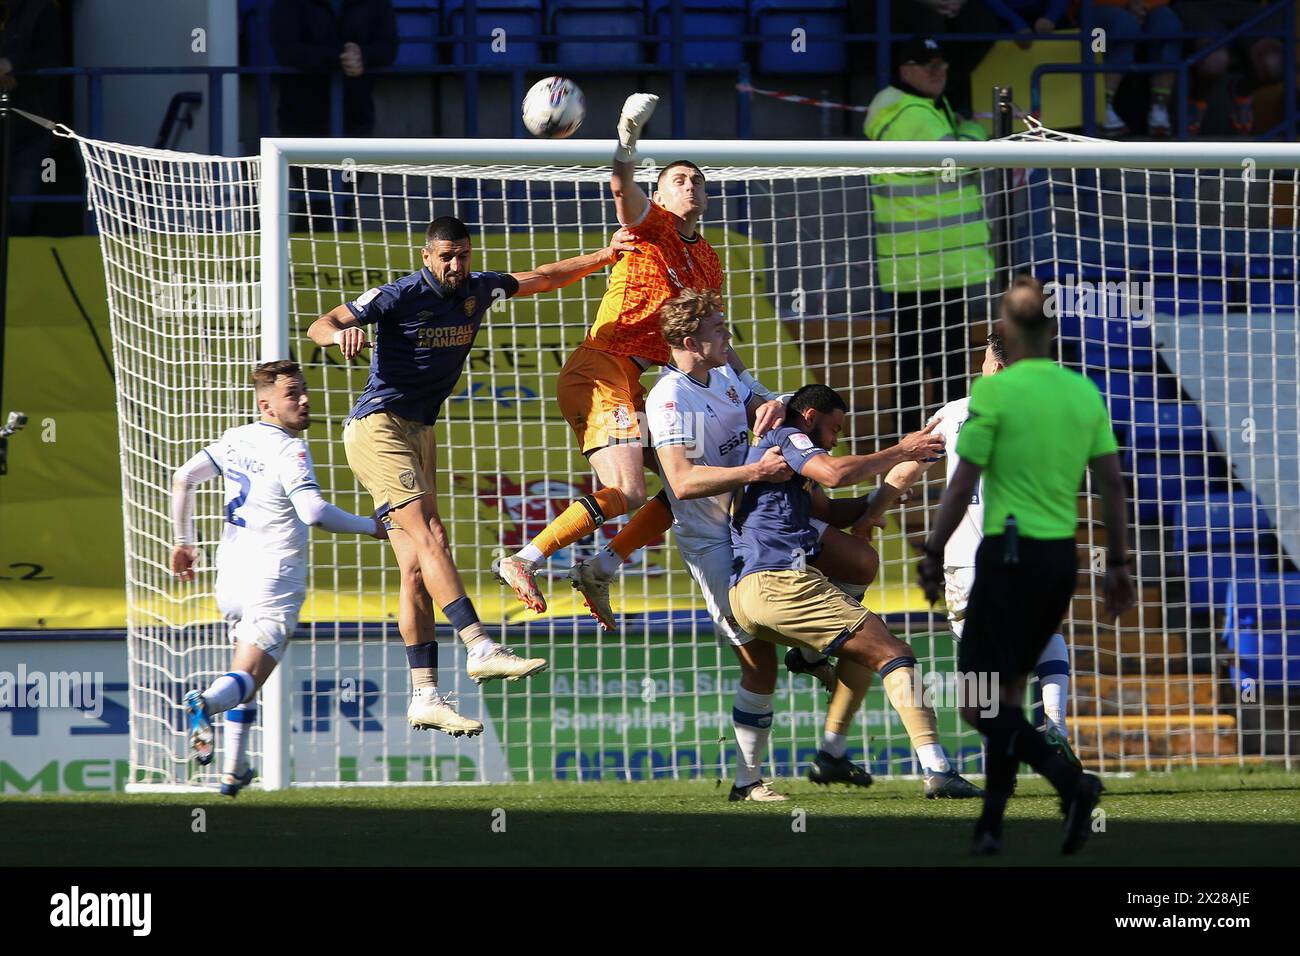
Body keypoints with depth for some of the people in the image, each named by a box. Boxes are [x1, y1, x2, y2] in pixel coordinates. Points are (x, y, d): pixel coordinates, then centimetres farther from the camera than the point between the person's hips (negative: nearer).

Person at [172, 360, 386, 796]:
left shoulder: (235, 439, 10)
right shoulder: (289, 450, -12)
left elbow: (183, 478, 12)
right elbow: (314, 512, -23)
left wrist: (183, 542, 20)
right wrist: (371, 526, -10)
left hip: (229, 579, 7)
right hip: (273, 580, -7)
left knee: (246, 674, 23)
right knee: (247, 677, -11)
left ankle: (233, 770, 19)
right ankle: (206, 703, -44)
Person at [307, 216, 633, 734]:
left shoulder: (477, 290, 9)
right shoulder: (400, 296, -11)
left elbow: (542, 278, 25)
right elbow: (318, 326, -13)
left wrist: (604, 257, 20)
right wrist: (341, 332, -36)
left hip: (419, 433, 7)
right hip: (377, 426, -7)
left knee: (417, 566, 0)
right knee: (429, 536, -22)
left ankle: (425, 696, -5)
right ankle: (480, 648, -31)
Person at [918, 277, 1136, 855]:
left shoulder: (995, 391, -11)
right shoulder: (1085, 393, 6)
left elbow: (963, 484, -10)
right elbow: (1112, 484, 7)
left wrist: (933, 554, 0)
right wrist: (1118, 563, 14)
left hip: (1009, 553, -6)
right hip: (1062, 556, 6)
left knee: (978, 704, -3)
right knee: (1009, 690, 17)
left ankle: (1068, 779, -23)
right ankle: (992, 823, 16)